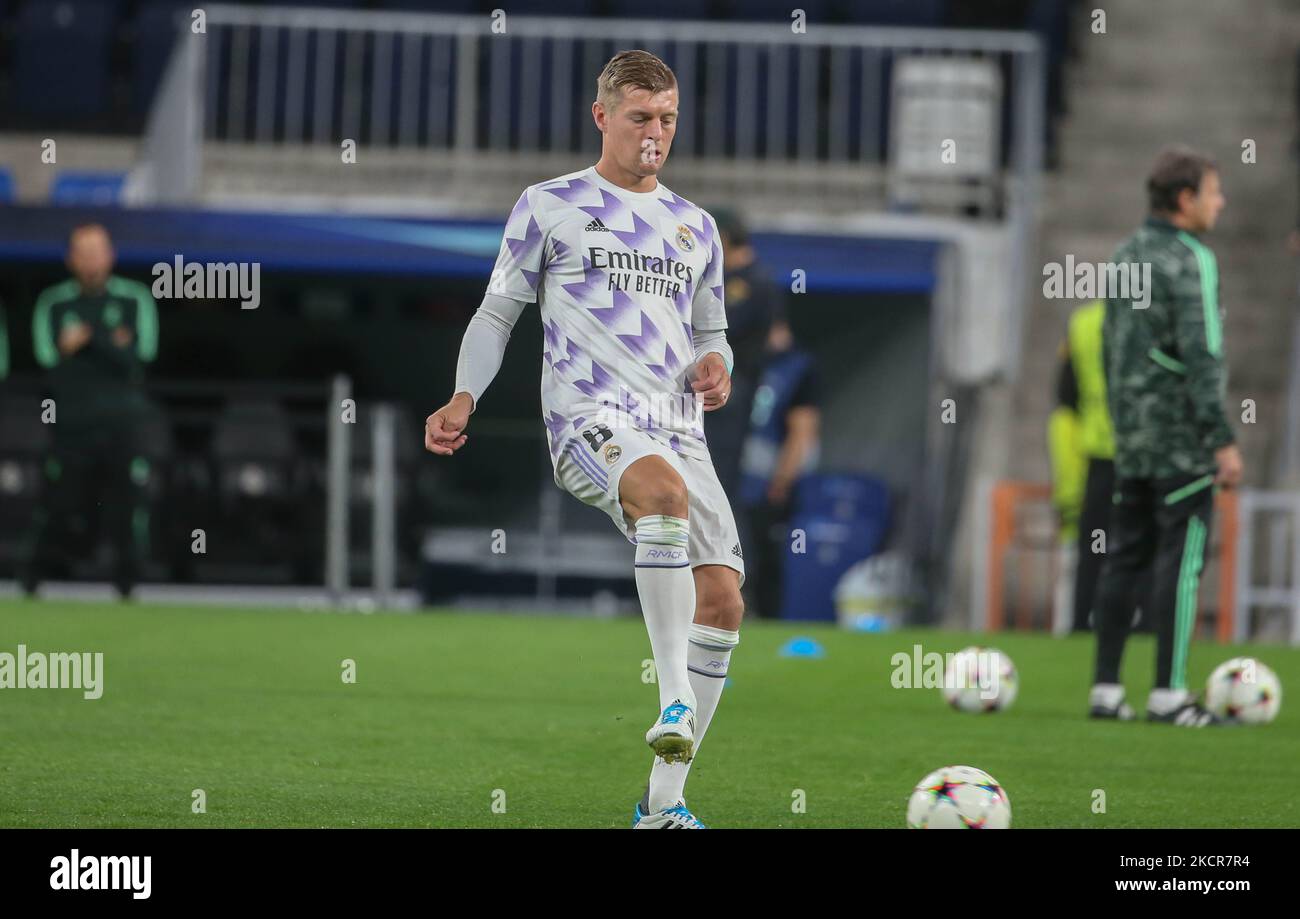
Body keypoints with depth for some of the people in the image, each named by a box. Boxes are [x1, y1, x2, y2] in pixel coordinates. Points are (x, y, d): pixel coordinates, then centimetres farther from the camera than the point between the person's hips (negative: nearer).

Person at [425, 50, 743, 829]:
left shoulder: (696, 226, 22)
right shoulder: (550, 206, 10)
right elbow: (499, 312, 11)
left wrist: (717, 365, 5)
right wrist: (465, 398, -5)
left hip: (679, 430, 5)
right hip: (590, 417, -5)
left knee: (722, 599, -8)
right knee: (667, 492, -39)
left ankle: (665, 802, -1)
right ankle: (676, 701, -42)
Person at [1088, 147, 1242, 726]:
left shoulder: (1125, 255, 14)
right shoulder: (1190, 261, -12)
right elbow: (1200, 356, -18)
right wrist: (1223, 439, -17)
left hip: (1133, 437, 8)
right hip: (1182, 439, -8)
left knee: (1124, 558, 9)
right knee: (1180, 559, -6)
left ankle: (1105, 689, 10)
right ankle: (1169, 694, -8)